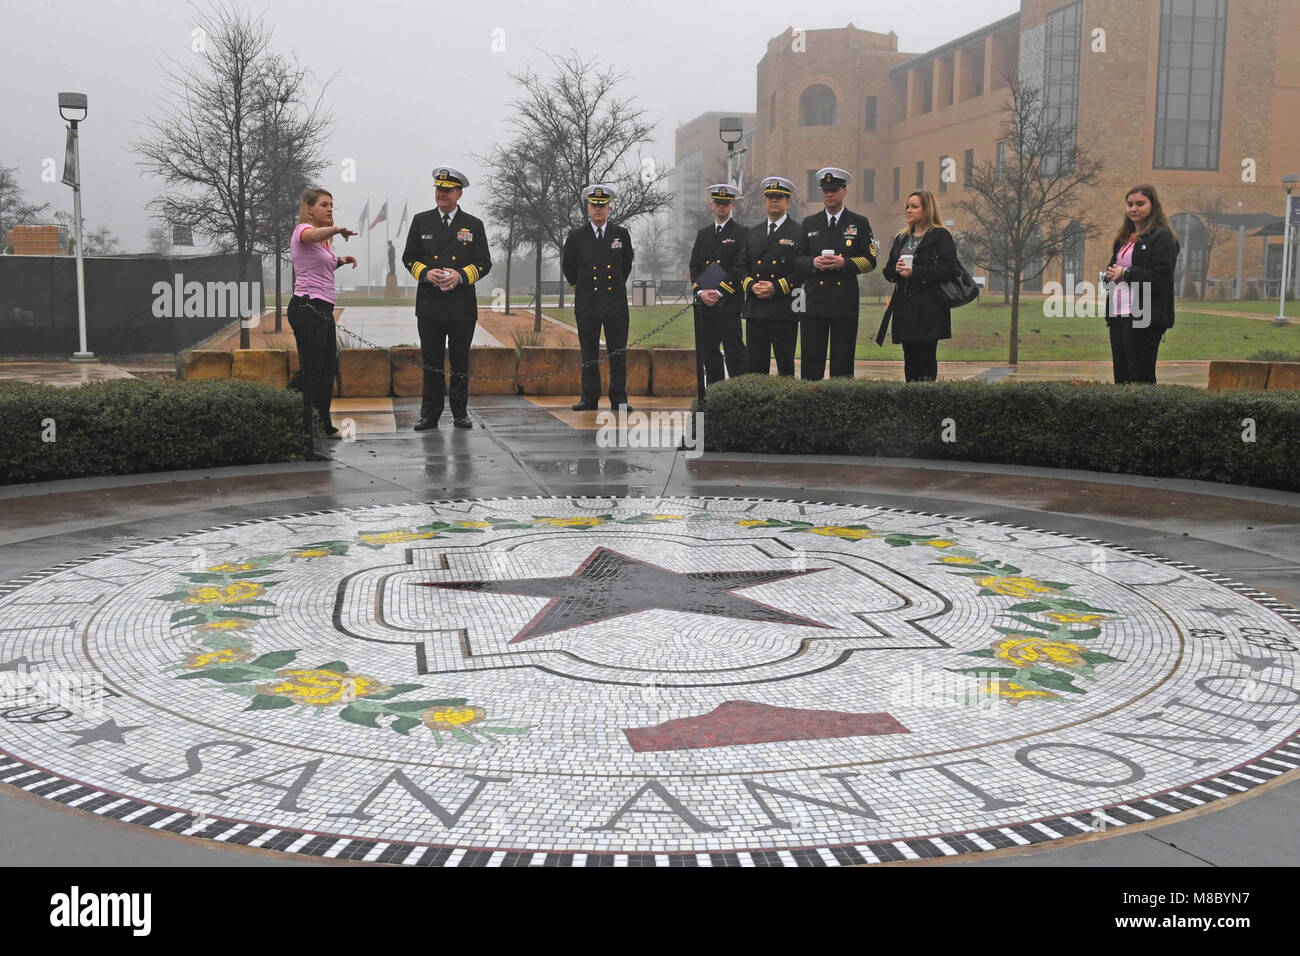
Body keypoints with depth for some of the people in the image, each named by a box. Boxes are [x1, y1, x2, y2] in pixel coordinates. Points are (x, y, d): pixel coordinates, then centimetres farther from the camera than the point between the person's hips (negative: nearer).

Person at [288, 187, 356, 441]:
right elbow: (314, 235, -35)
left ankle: (323, 425, 28)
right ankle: (302, 428, -6)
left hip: (323, 309, 10)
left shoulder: (323, 240, 19)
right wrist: (337, 229, -54)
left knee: (328, 368, 16)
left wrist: (339, 262, 14)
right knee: (309, 371, -10)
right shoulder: (303, 230, -9)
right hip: (307, 308, -10)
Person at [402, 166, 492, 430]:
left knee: (460, 363, 6)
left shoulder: (474, 225, 6)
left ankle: (460, 413, 15)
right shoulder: (421, 221, 9)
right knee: (431, 363, 2)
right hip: (430, 306, 1)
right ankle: (430, 414, 8)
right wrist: (426, 273, -10)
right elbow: (409, 257, 10)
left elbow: (484, 263, 4)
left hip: (462, 307, 0)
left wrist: (460, 275, -13)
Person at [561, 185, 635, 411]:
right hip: (587, 304, 0)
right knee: (589, 354, 4)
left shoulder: (621, 235, 5)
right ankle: (589, 398, 11)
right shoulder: (576, 236, 2)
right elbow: (567, 267, 15)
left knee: (618, 354, 1)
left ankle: (619, 398, 6)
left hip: (616, 304, 1)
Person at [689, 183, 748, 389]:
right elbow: (694, 266, 12)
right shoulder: (703, 234, 18)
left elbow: (740, 268, -8)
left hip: (729, 303, -6)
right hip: (704, 303, 6)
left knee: (734, 352, -8)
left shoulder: (741, 233, 0)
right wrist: (701, 292, -5)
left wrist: (719, 292, -15)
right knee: (709, 353, 8)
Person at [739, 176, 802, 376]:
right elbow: (742, 266, 17)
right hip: (755, 311, 4)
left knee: (785, 367, -1)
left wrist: (776, 288, -14)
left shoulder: (798, 233, 2)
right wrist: (751, 285, -3)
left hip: (784, 312, -4)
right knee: (755, 367, 3)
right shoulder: (752, 234, 18)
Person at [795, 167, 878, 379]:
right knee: (810, 362, -1)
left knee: (843, 364, 0)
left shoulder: (860, 223, 8)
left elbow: (870, 260, 4)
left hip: (845, 304, -1)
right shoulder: (809, 223, 14)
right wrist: (813, 262, -10)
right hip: (814, 303, 1)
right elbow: (797, 260, 12)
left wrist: (844, 263, -13)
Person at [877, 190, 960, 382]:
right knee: (910, 358, 8)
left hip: (929, 310, -6)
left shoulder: (940, 236, -3)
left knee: (926, 357, -7)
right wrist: (896, 269, -6)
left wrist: (915, 272, -17)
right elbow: (887, 271, 18)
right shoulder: (901, 238, 18)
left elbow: (949, 269, -15)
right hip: (905, 310, 6)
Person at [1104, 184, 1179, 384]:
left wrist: (1126, 273, -12)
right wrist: (1111, 274, 2)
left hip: (1144, 317, -8)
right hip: (1118, 315, 8)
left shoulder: (1161, 236, -5)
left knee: (1141, 377, -7)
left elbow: (1161, 276, -15)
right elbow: (1113, 267, 26)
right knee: (1121, 377, 8)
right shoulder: (1124, 237, 20)